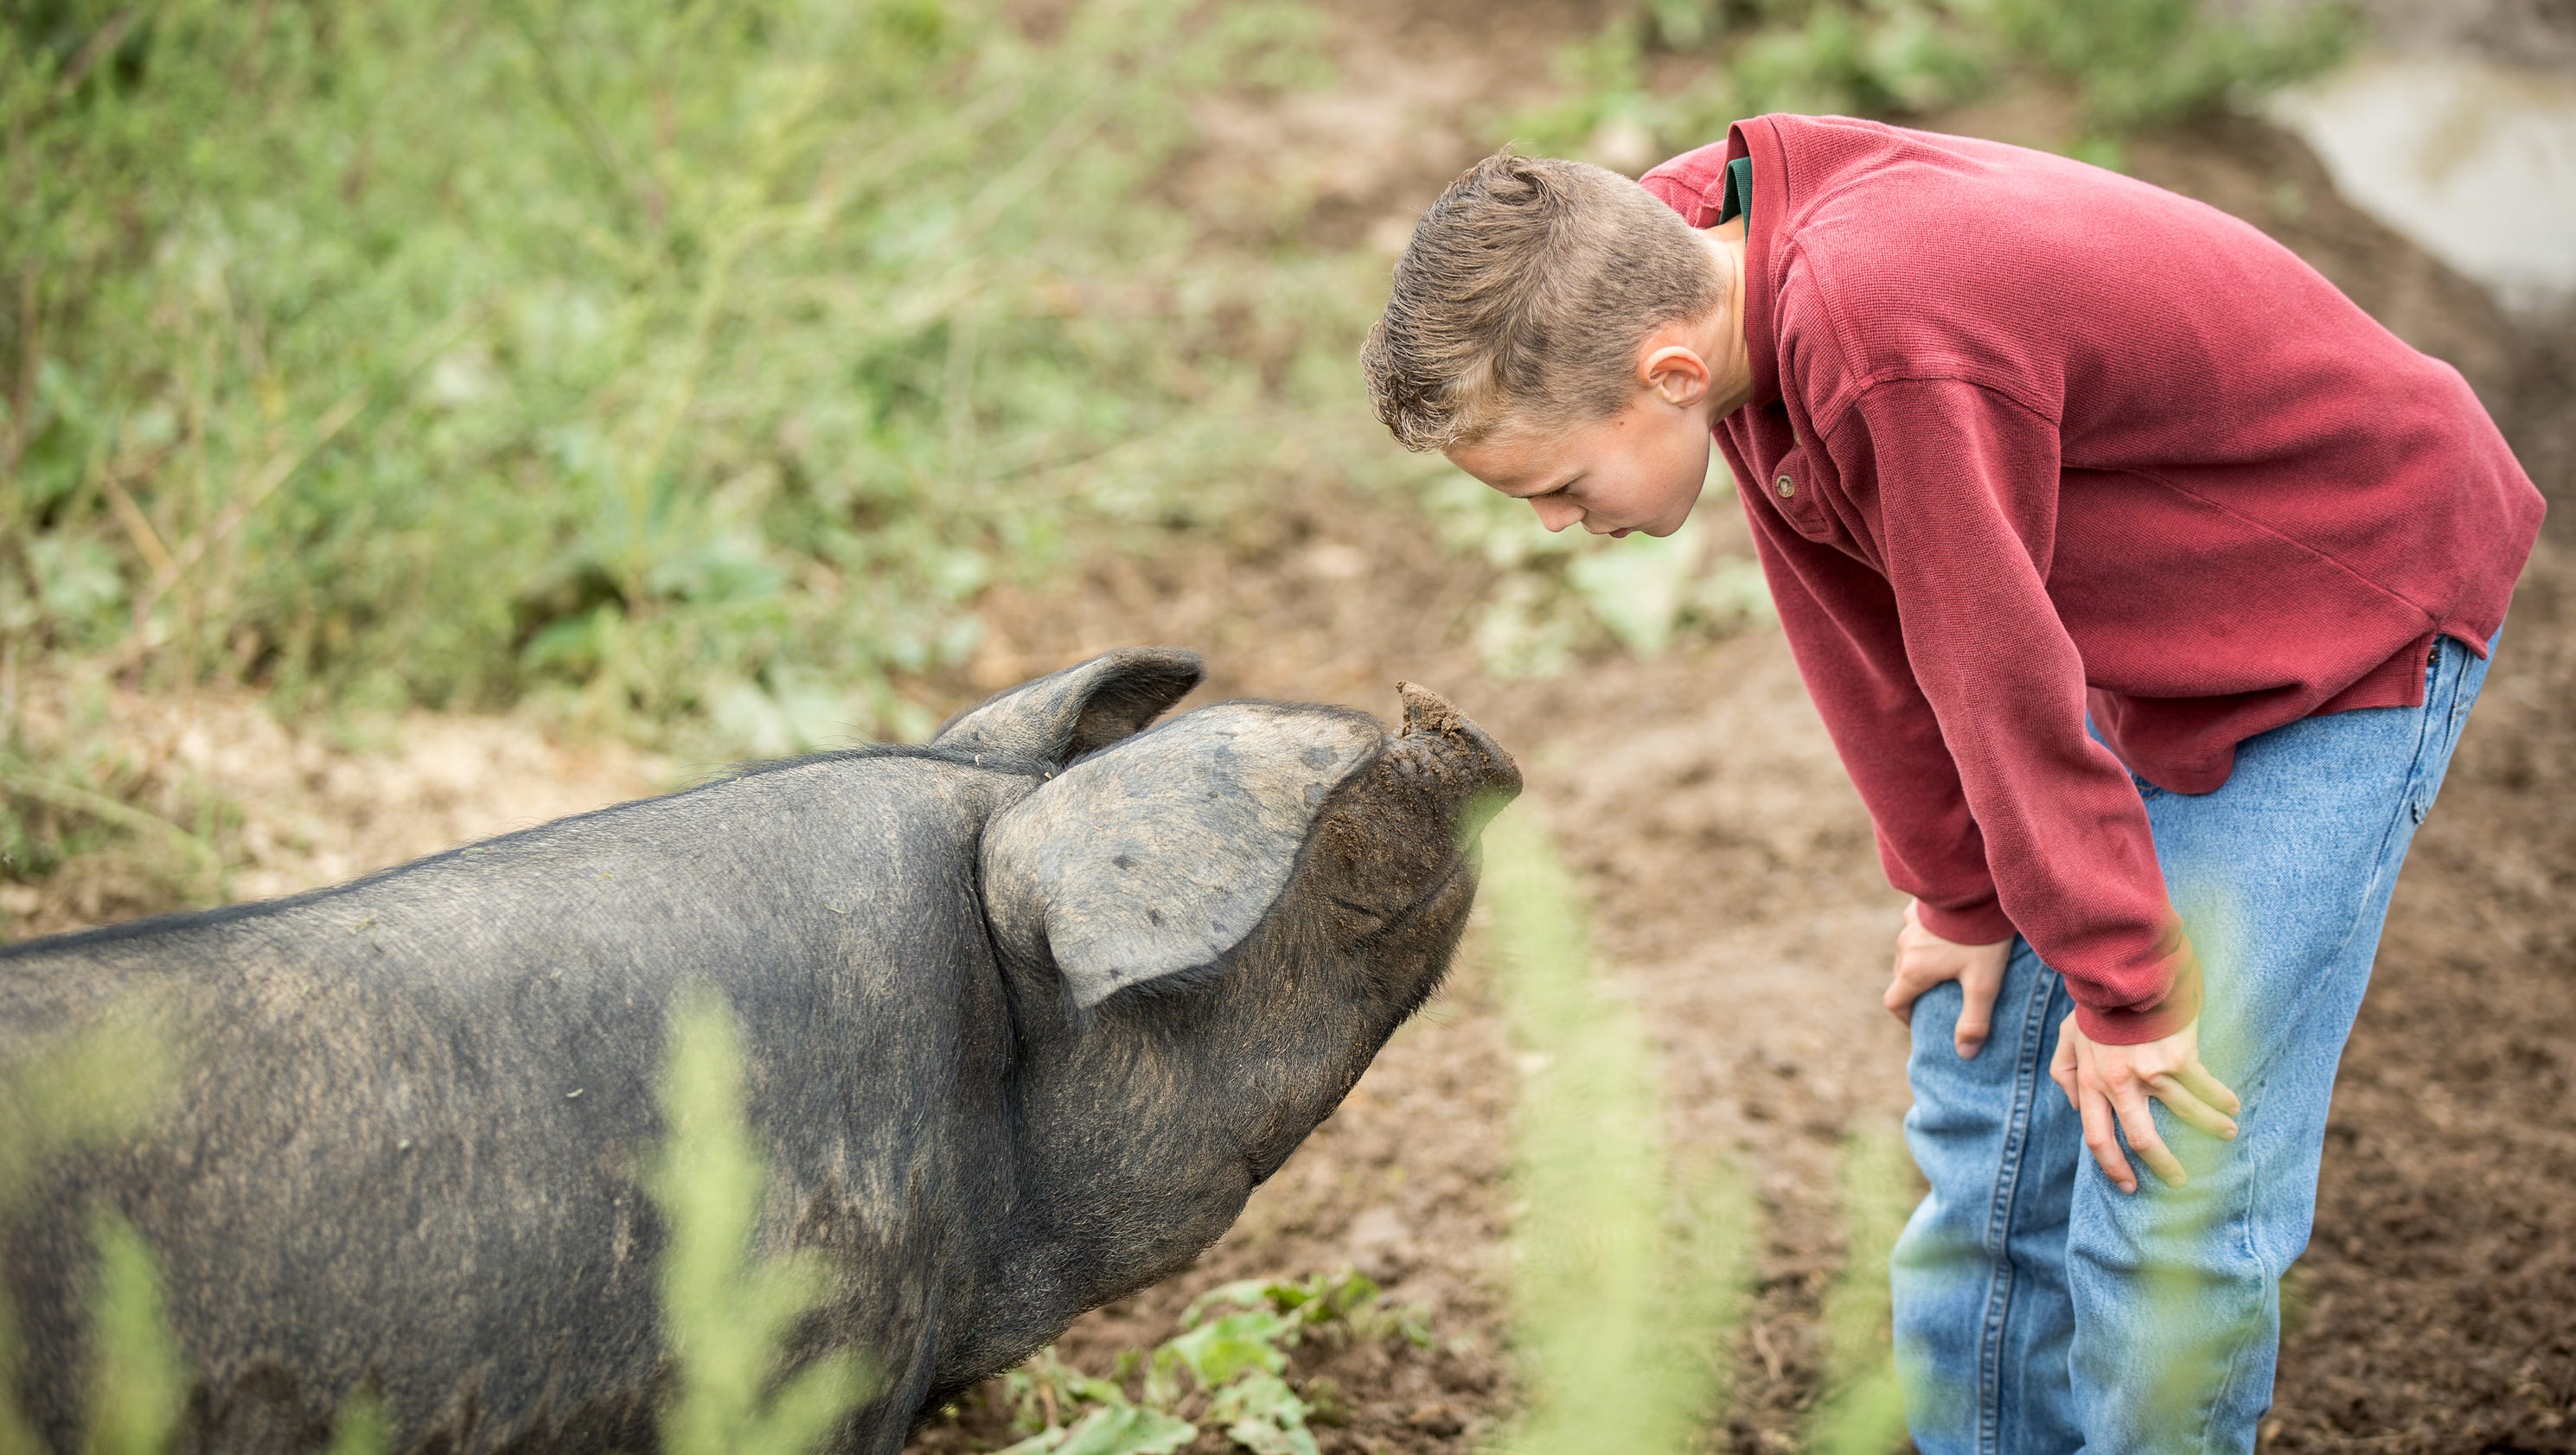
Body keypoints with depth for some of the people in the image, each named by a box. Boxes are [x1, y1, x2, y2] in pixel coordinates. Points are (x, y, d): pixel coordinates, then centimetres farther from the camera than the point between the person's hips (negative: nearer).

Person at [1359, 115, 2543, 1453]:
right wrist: (1959, 894, 3)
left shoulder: (1895, 350, -39)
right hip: (2130, 632, 8)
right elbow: (1859, 628, -1)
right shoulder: (1699, 253, -12)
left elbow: (2001, 677, -28)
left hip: (2351, 618, -8)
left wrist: (2126, 992, -17)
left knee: (2169, 1186, -11)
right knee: (1985, 1089, 12)